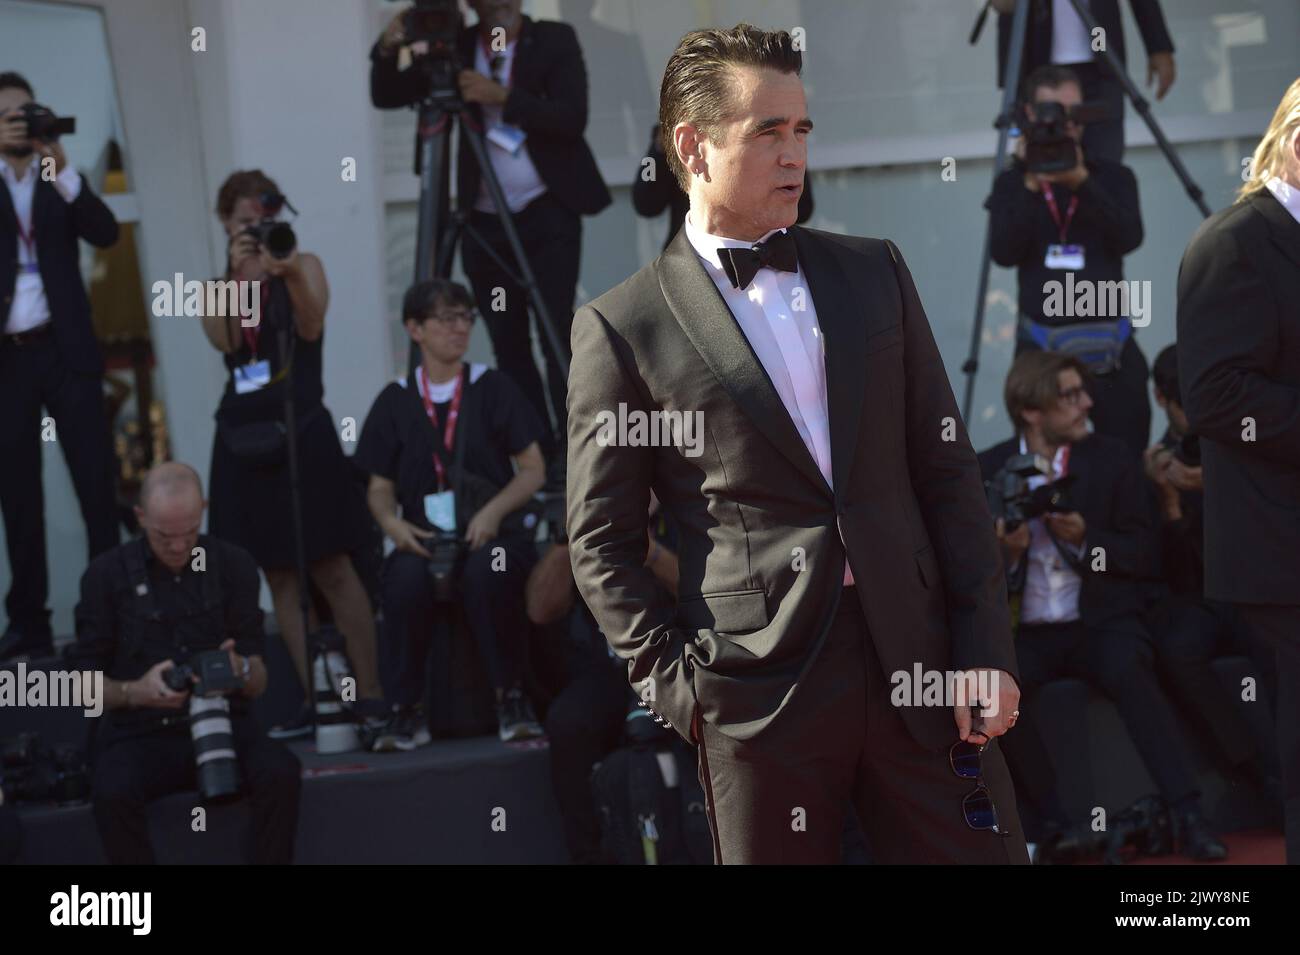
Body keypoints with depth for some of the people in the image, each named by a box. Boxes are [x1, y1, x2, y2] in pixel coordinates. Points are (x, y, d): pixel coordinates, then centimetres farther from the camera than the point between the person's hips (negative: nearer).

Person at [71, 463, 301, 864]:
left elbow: (258, 684, 6)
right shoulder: (106, 575, 0)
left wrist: (242, 670, -20)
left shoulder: (233, 565, 4)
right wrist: (135, 692, -19)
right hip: (139, 733, -1)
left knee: (281, 773, -31)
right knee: (112, 793, -35)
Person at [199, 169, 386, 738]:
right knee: (280, 576, 2)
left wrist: (287, 274, -27)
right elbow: (223, 340, -8)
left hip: (302, 430, -3)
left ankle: (369, 695, -5)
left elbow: (311, 326, -13)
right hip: (244, 435, 4)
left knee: (332, 568, -7)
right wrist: (237, 275, -20)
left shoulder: (304, 267, 5)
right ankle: (313, 701, 3)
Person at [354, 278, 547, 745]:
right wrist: (392, 522, -10)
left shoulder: (492, 388, 7)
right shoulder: (395, 403, 11)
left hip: (494, 530, -1)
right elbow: (379, 487, 14)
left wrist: (494, 512, -14)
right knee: (405, 580, -34)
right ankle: (409, 711, -20)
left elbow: (534, 470, 5)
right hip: (425, 536, 1)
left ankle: (510, 698, -20)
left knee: (486, 572, -37)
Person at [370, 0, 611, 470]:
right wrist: (388, 51, -16)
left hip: (548, 214, -3)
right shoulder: (455, 48, 5)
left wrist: (503, 98, -23)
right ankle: (535, 452, 5)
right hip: (485, 222, 3)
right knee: (507, 342, 1)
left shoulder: (555, 41, -1)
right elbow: (386, 96, 3)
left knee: (557, 330, -11)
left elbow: (572, 117, -13)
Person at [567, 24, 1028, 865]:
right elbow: (602, 541, 3)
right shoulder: (622, 329, 2)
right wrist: (676, 683, -6)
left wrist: (986, 651, 3)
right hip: (760, 691, -3)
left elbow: (947, 472, 11)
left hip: (919, 666, 3)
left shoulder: (874, 273, 13)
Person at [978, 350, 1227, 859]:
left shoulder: (1110, 460, 6)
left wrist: (1085, 540, -13)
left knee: (1129, 671, -35)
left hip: (1101, 622, -1)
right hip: (1025, 632, 1)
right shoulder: (987, 471, 7)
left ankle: (1187, 815, -36)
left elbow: (1145, 557, 4)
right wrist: (1006, 553, -13)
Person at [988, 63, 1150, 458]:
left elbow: (1128, 238, -9)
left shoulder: (1112, 176, 8)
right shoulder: (1012, 184, 8)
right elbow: (1004, 253, -7)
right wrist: (1030, 186, -14)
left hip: (1110, 347, 0)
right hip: (1041, 348, 0)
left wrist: (1082, 182, -18)